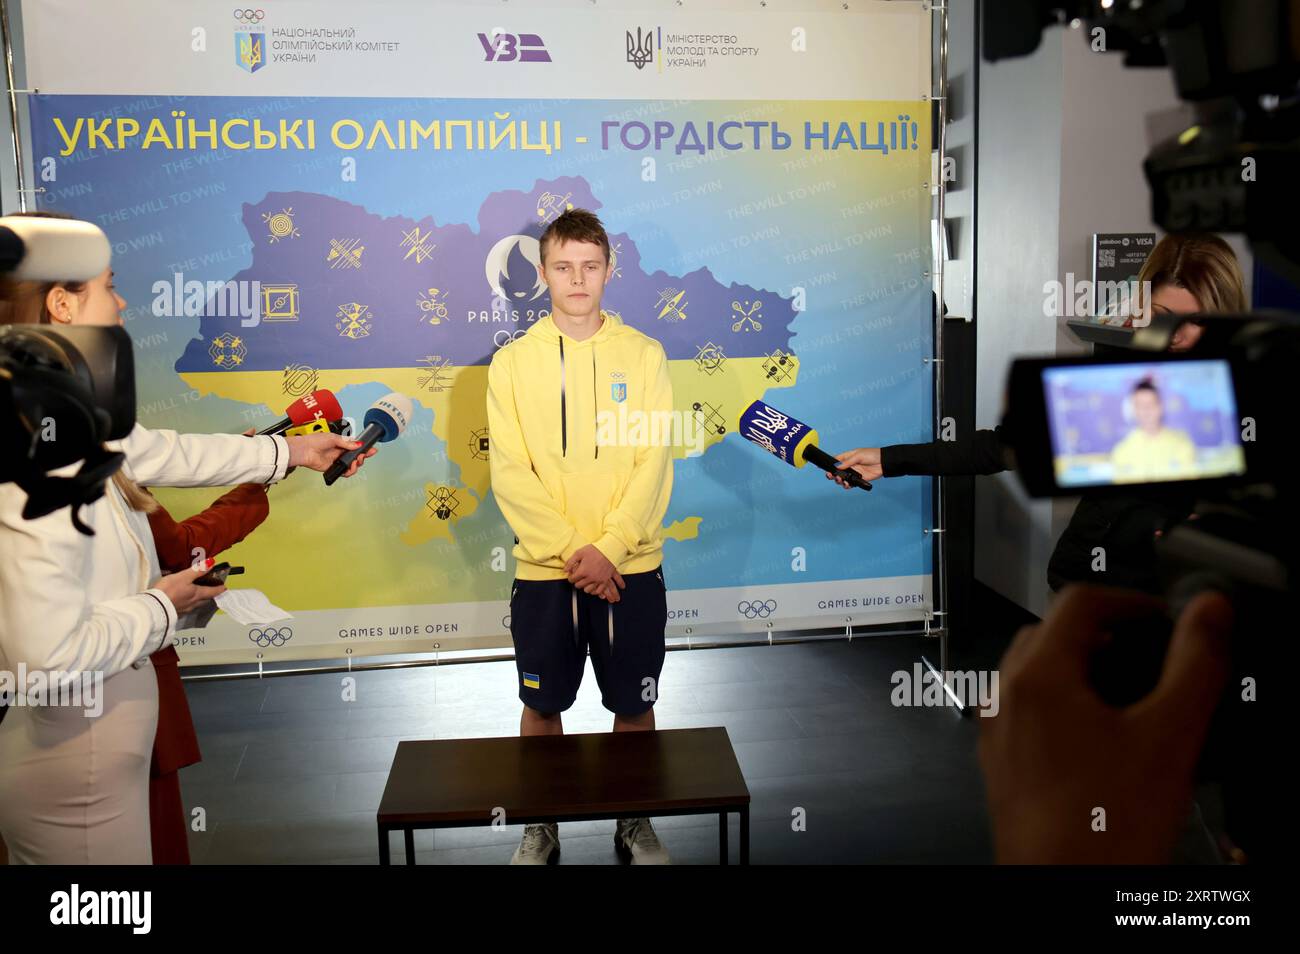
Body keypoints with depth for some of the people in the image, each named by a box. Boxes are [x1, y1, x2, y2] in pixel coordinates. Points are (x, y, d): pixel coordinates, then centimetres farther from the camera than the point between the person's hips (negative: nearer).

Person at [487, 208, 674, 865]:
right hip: (543, 569, 0)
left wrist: (609, 549, -15)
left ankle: (634, 823, 31)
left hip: (631, 568, 0)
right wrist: (572, 551, -15)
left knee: (634, 706, 10)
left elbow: (655, 463, -5)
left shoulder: (643, 355, 1)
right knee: (542, 705, 12)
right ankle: (541, 826, 32)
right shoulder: (513, 362, 0)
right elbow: (510, 473, -6)